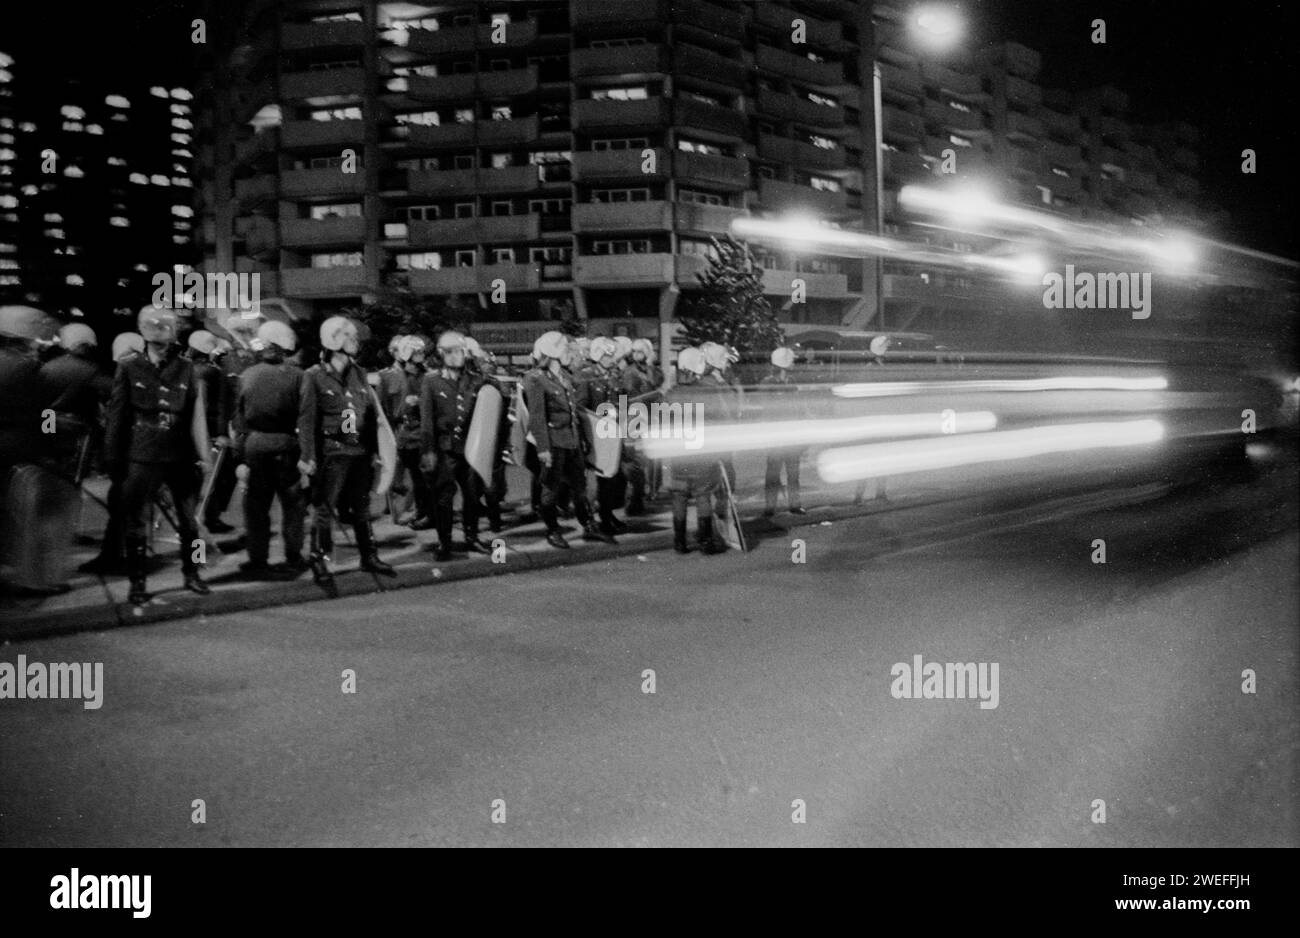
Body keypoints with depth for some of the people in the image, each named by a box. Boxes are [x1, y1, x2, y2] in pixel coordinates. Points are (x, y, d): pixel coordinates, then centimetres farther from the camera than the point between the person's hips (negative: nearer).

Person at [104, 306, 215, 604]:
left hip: (181, 456, 1)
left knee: (189, 520, 8)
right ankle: (137, 582, 14)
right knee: (136, 522, 4)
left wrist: (204, 456, -2)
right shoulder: (129, 369, 1)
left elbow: (196, 415, 2)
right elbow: (116, 416, 4)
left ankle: (191, 574, 24)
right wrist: (113, 457, 1)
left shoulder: (186, 368, 3)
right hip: (142, 457, -1)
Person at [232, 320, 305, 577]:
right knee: (293, 502, 11)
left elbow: (237, 415, 2)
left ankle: (258, 560, 12)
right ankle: (293, 558, 14)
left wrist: (238, 449, 9)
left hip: (254, 444, 1)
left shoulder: (247, 376, 0)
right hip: (286, 444, -1)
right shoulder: (297, 376, -6)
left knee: (256, 505, 10)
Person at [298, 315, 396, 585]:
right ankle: (320, 562, 7)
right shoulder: (314, 376, -5)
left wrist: (375, 449, 11)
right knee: (324, 507, -2)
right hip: (332, 451, -5)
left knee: (361, 506, 14)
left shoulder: (358, 373, 11)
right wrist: (307, 456, -15)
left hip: (361, 450, 5)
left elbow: (372, 413, 14)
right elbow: (306, 418, -9)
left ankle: (369, 557, 24)